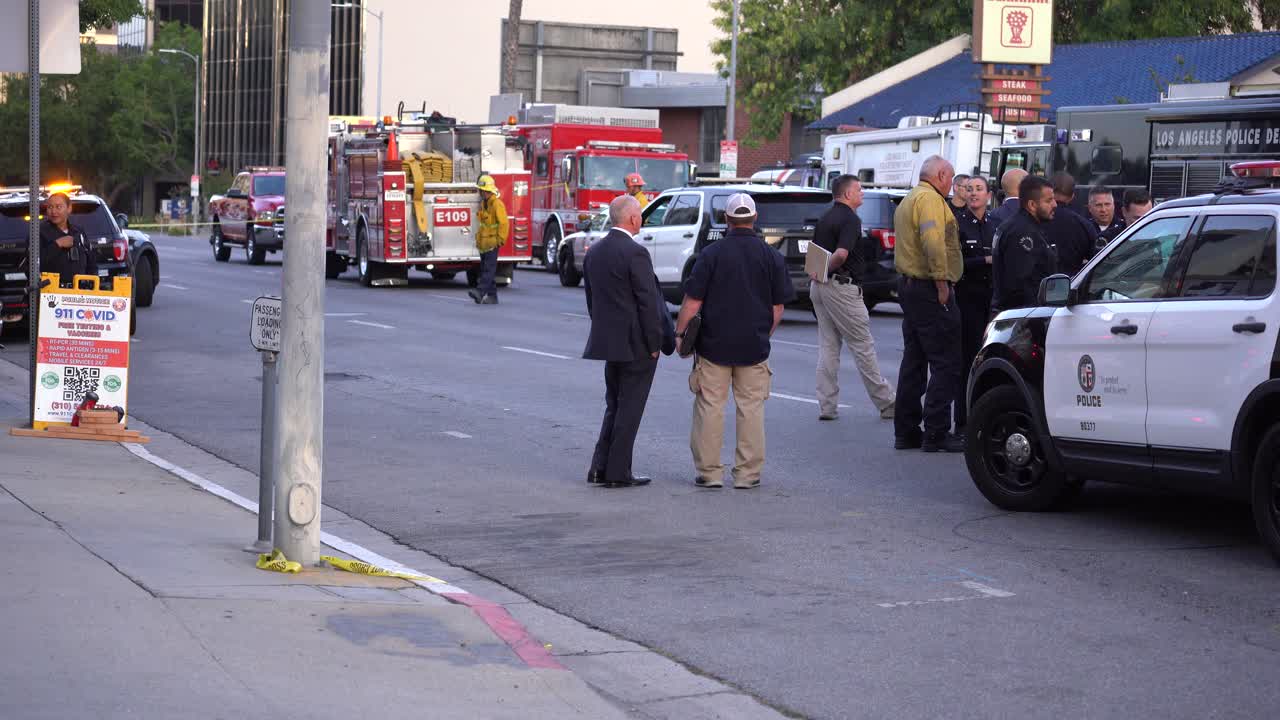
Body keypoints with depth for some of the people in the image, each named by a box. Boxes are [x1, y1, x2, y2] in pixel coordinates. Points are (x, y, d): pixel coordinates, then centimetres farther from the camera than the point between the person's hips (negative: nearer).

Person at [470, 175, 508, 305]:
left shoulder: (497, 204, -12)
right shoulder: (483, 204, 16)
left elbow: (504, 223, -16)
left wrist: (500, 240, -17)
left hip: (492, 243, -9)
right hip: (483, 243, 9)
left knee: (489, 269, -13)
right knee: (484, 269, 8)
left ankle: (480, 291, -24)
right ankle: (492, 296, 11)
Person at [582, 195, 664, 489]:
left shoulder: (594, 251, 8)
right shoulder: (635, 253, -17)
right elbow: (647, 303, -17)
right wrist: (654, 344, -10)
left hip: (608, 341, 8)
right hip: (635, 344, -7)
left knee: (615, 406, 17)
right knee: (629, 408, 0)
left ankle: (600, 467, 13)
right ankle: (618, 473, 3)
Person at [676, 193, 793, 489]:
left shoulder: (711, 253, -6)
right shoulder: (771, 256, 0)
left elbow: (692, 301, -7)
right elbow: (778, 308, 4)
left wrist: (679, 333, 4)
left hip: (714, 343, -1)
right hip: (754, 346, 1)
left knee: (710, 407, 5)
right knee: (751, 409, 7)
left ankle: (709, 471, 8)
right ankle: (748, 473, 9)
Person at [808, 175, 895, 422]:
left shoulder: (825, 218, 16)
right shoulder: (850, 219, -13)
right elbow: (841, 254, -26)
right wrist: (827, 270, -11)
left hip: (820, 288, 9)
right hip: (842, 287, -9)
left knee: (828, 346, 10)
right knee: (863, 346, -2)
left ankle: (827, 406, 7)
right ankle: (886, 404, 5)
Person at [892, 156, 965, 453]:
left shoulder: (907, 200, 21)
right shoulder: (930, 199, -12)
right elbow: (933, 242, -24)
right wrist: (942, 281, -23)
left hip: (908, 284, 11)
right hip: (929, 290, -10)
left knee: (914, 360, 13)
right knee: (945, 363, -8)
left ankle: (906, 431, 16)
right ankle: (936, 434, -10)